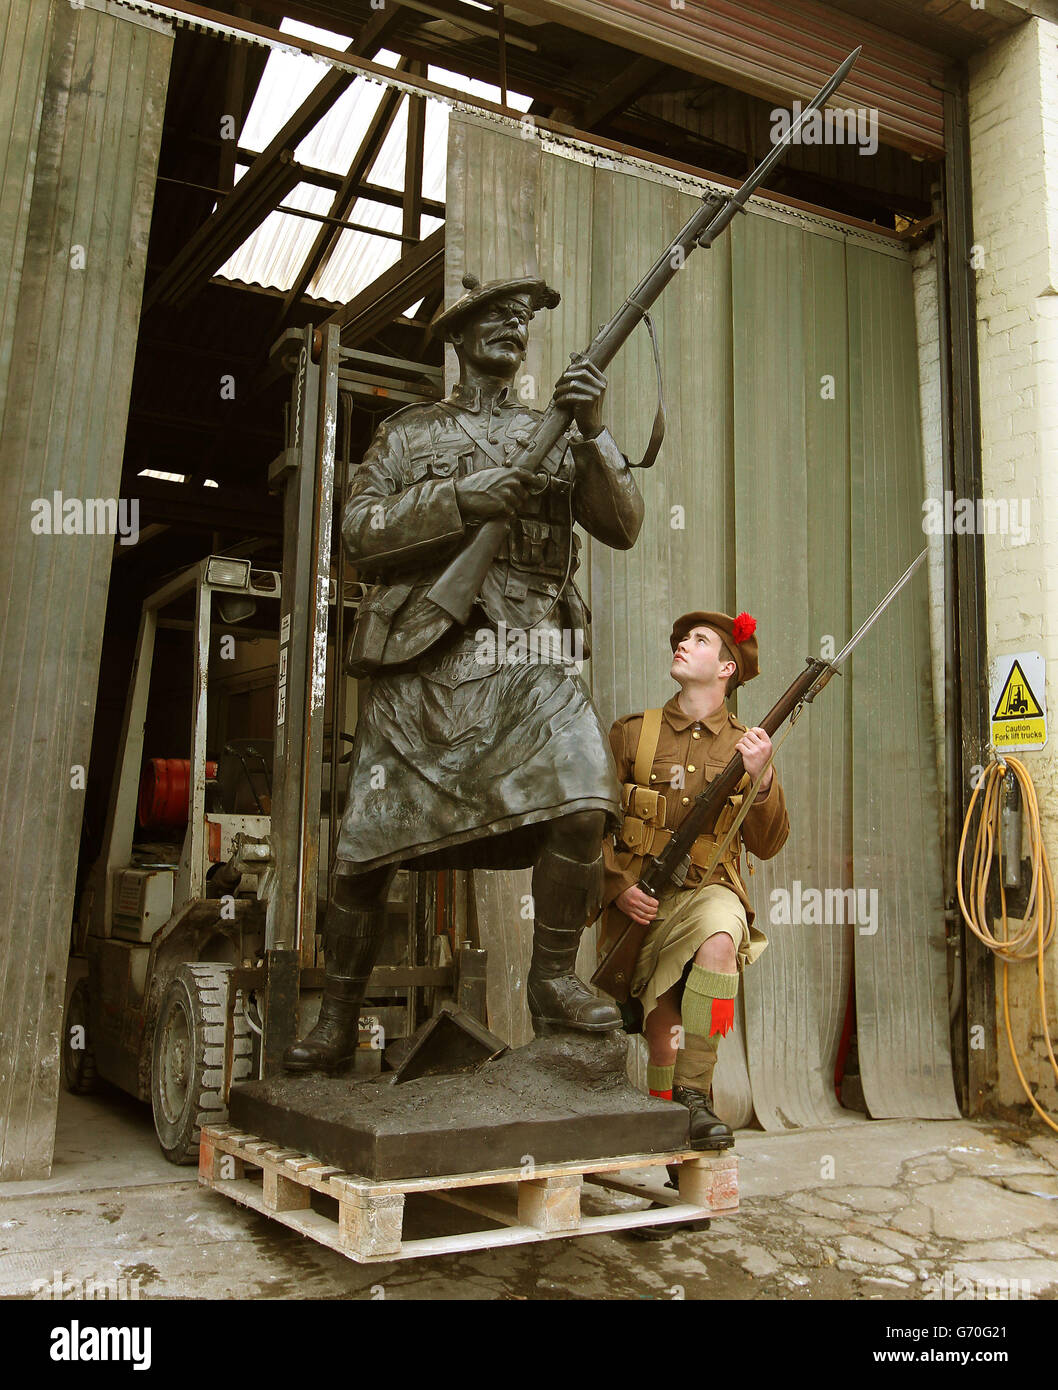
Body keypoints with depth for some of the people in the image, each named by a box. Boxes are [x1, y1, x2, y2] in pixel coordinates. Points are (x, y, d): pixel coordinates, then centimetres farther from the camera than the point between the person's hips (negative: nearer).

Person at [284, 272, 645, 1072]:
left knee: (582, 804, -24)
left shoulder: (554, 437, 19)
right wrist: (462, 499, -10)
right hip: (421, 656, 0)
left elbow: (624, 528, 5)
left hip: (530, 655, 1)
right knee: (367, 850, 0)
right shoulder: (406, 434, 18)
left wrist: (595, 432, -10)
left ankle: (555, 981, -3)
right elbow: (362, 532, 3)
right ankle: (338, 1019, 19)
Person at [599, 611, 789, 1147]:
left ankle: (693, 1094, -25)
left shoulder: (744, 746, 11)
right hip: (637, 903, 1)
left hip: (707, 892, 0)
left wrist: (762, 779, -12)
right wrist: (617, 886, -9)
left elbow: (766, 846, 4)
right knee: (661, 1026, -10)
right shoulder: (631, 733, 10)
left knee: (720, 937, -34)